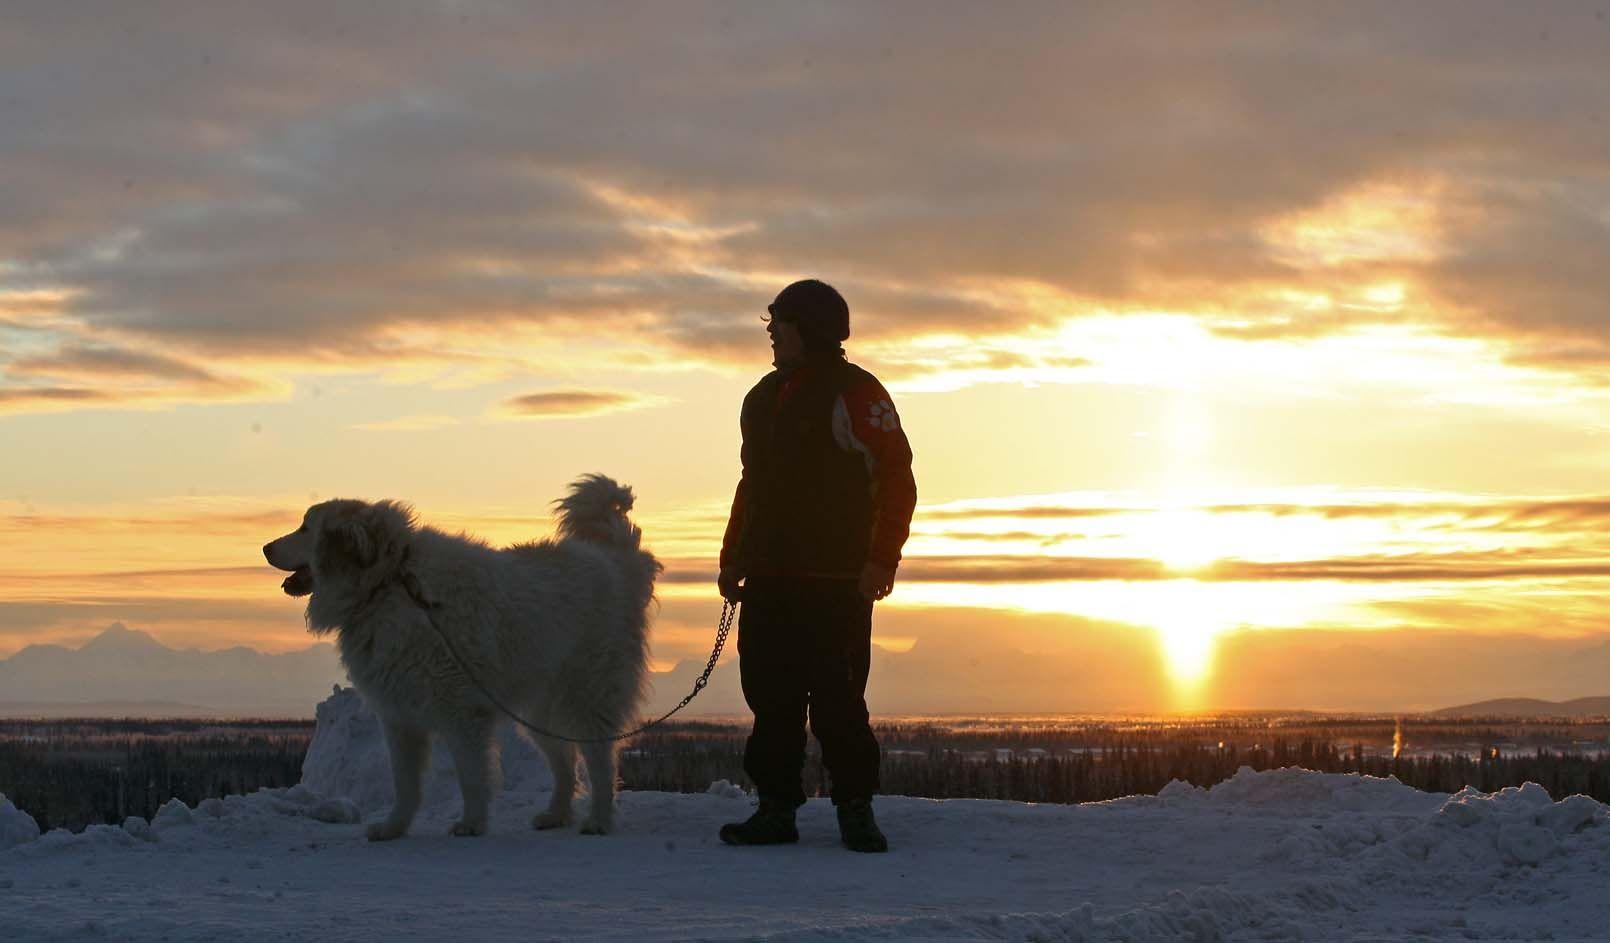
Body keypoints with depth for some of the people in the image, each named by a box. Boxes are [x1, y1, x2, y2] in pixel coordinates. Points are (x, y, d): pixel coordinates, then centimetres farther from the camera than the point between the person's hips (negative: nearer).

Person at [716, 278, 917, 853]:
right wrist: (732, 559, 18)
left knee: (837, 698, -6)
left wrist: (880, 559, -15)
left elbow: (896, 478, -9)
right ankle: (776, 807, 9)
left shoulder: (855, 394, -5)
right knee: (771, 696, 4)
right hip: (770, 579, 7)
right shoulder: (765, 398, 17)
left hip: (835, 582, -7)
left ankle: (856, 810, 3)